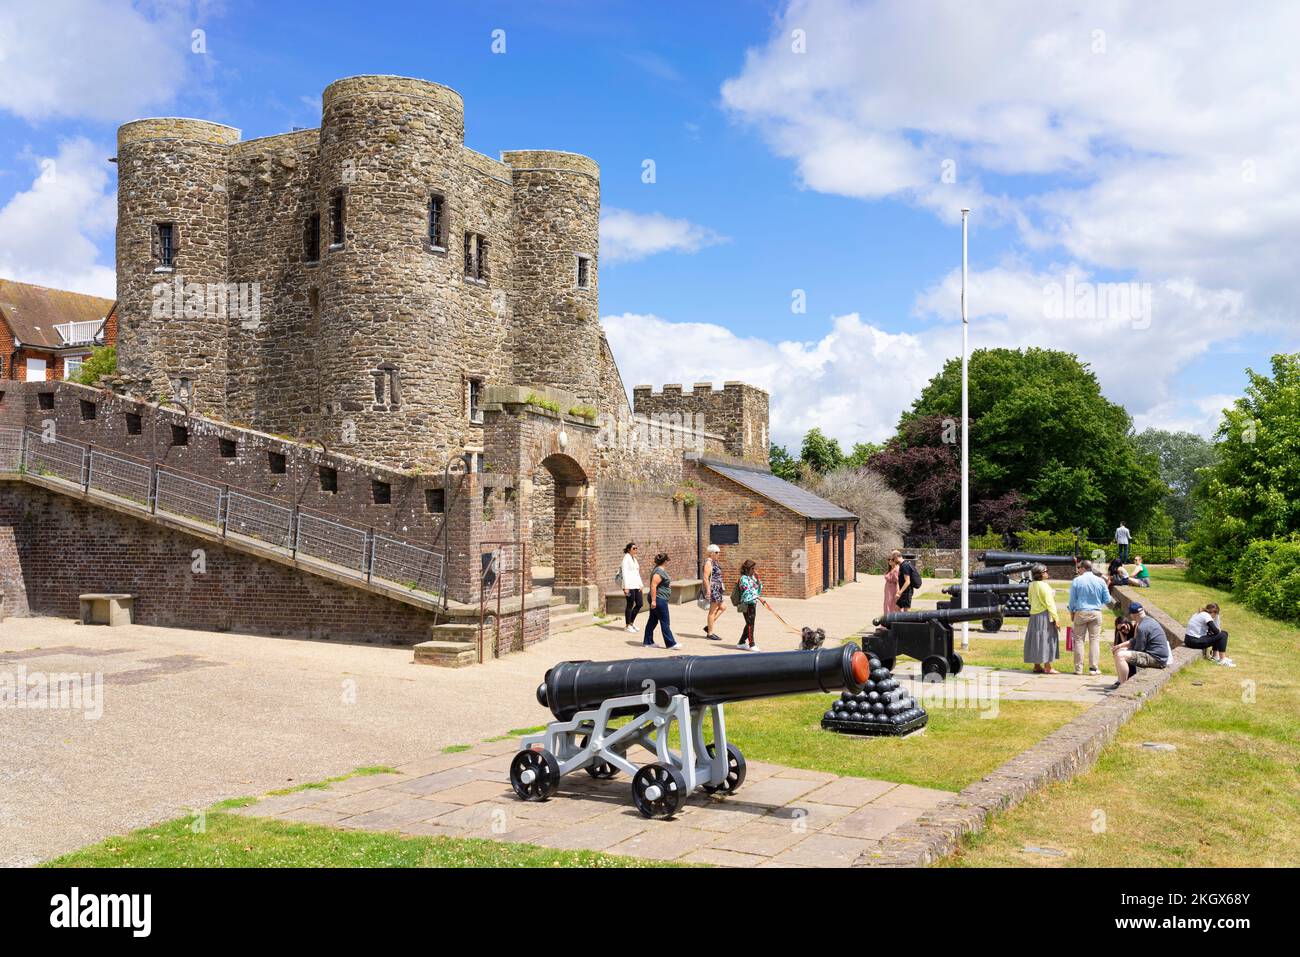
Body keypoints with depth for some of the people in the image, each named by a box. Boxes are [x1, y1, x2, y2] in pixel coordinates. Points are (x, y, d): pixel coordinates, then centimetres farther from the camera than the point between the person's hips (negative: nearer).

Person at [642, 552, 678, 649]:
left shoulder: (661, 570, 14)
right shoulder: (659, 572, -19)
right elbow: (653, 586, -25)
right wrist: (653, 600, -25)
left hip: (659, 600, 10)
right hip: (659, 600, -10)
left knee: (653, 620, 13)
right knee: (665, 622, -5)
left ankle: (648, 642, 17)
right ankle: (670, 643, -1)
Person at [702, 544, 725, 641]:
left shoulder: (714, 562, 16)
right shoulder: (708, 563, -14)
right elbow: (705, 578, -19)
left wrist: (721, 589, 24)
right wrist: (708, 592, -23)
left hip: (717, 589, 10)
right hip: (712, 589, -10)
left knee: (722, 607, 13)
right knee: (712, 611, -4)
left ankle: (708, 626, 18)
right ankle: (710, 634, 3)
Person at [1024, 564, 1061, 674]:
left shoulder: (1031, 586, 8)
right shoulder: (1044, 586, -16)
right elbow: (1049, 603, -17)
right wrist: (1056, 618, -14)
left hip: (1034, 615, 8)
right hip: (1044, 615, -8)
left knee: (1036, 639, 12)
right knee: (1046, 639, -4)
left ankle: (1037, 666, 16)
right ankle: (1047, 667, -3)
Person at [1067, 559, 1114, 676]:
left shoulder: (1076, 581, -6)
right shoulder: (1100, 581, -1)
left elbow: (1072, 600, 0)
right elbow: (1107, 600, 4)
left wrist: (1071, 613, 14)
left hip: (1080, 613, -1)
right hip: (1096, 613, 1)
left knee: (1079, 640, 5)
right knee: (1095, 640, 4)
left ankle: (1078, 668, 5)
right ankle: (1094, 668, 1)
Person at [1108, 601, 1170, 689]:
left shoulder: (1142, 627, -22)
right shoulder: (1149, 620, 11)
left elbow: (1138, 649, -18)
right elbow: (1136, 640, 21)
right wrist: (1121, 645, 11)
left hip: (1156, 659, -11)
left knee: (1121, 655, -24)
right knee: (1119, 651, 17)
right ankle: (1119, 681, 17)